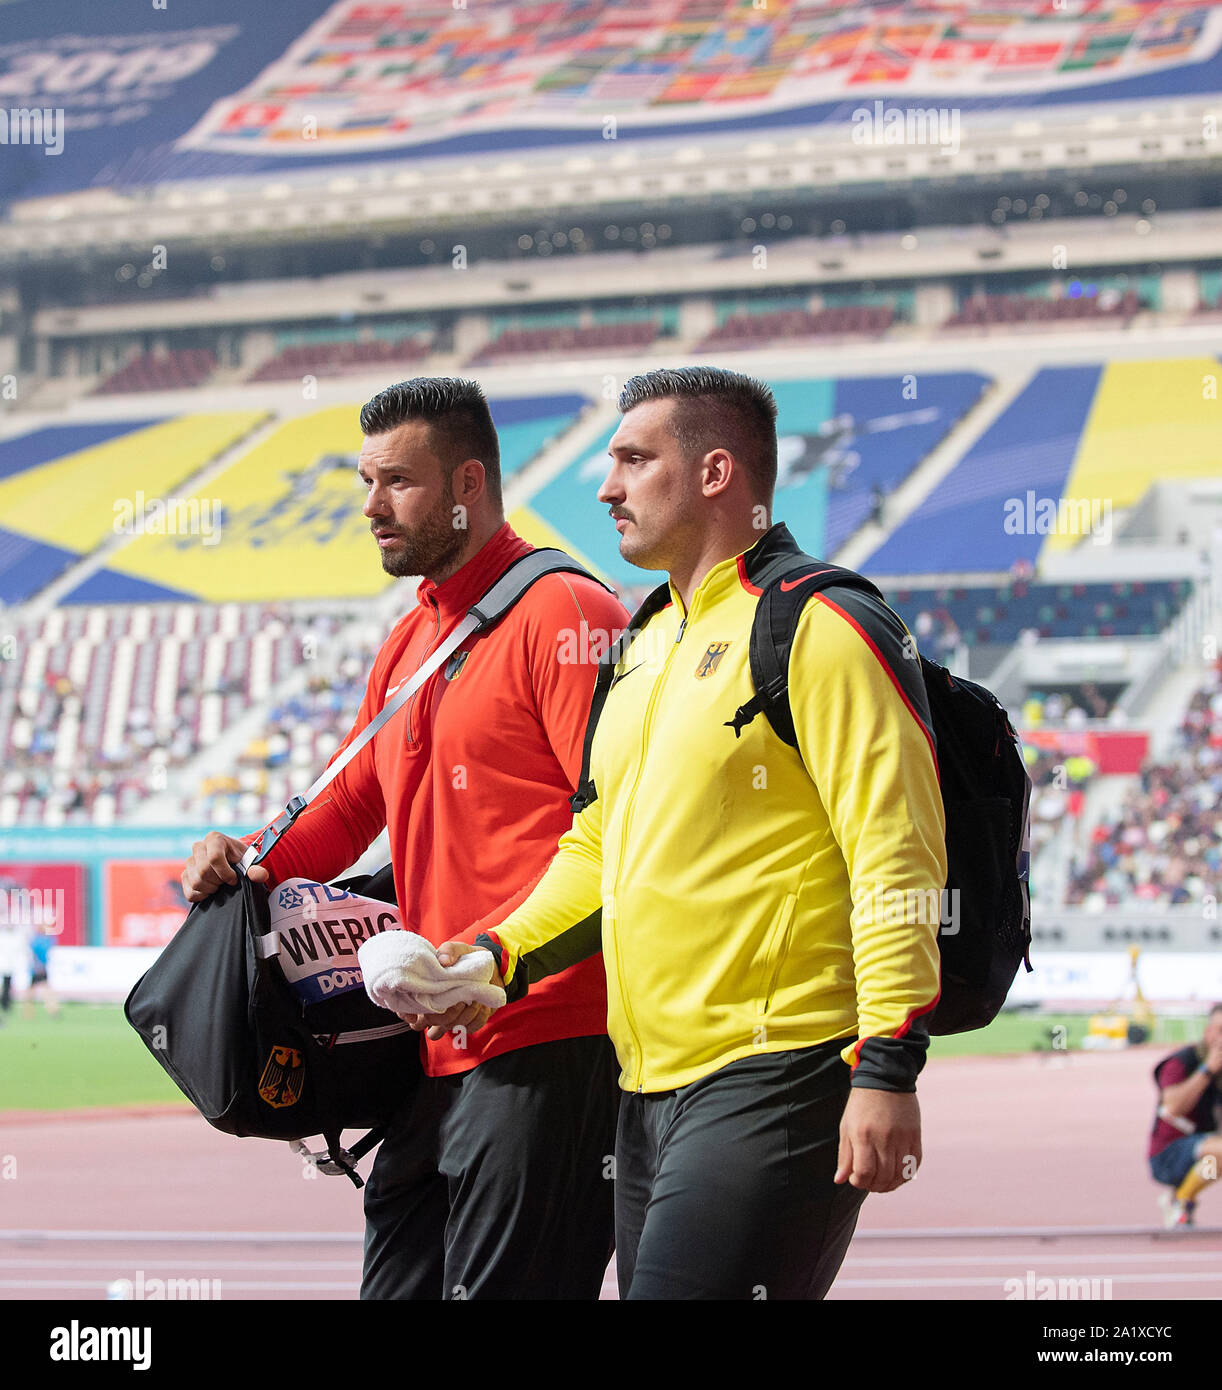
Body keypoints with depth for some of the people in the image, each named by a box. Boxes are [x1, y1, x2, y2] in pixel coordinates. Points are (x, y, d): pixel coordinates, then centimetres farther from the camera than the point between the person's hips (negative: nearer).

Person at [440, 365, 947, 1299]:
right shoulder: (648, 646, 19)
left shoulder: (820, 627, -9)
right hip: (650, 1084, 9)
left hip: (771, 1081, -9)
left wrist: (887, 1071, -20)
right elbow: (598, 846, 27)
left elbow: (897, 859, -15)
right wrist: (503, 956, 11)